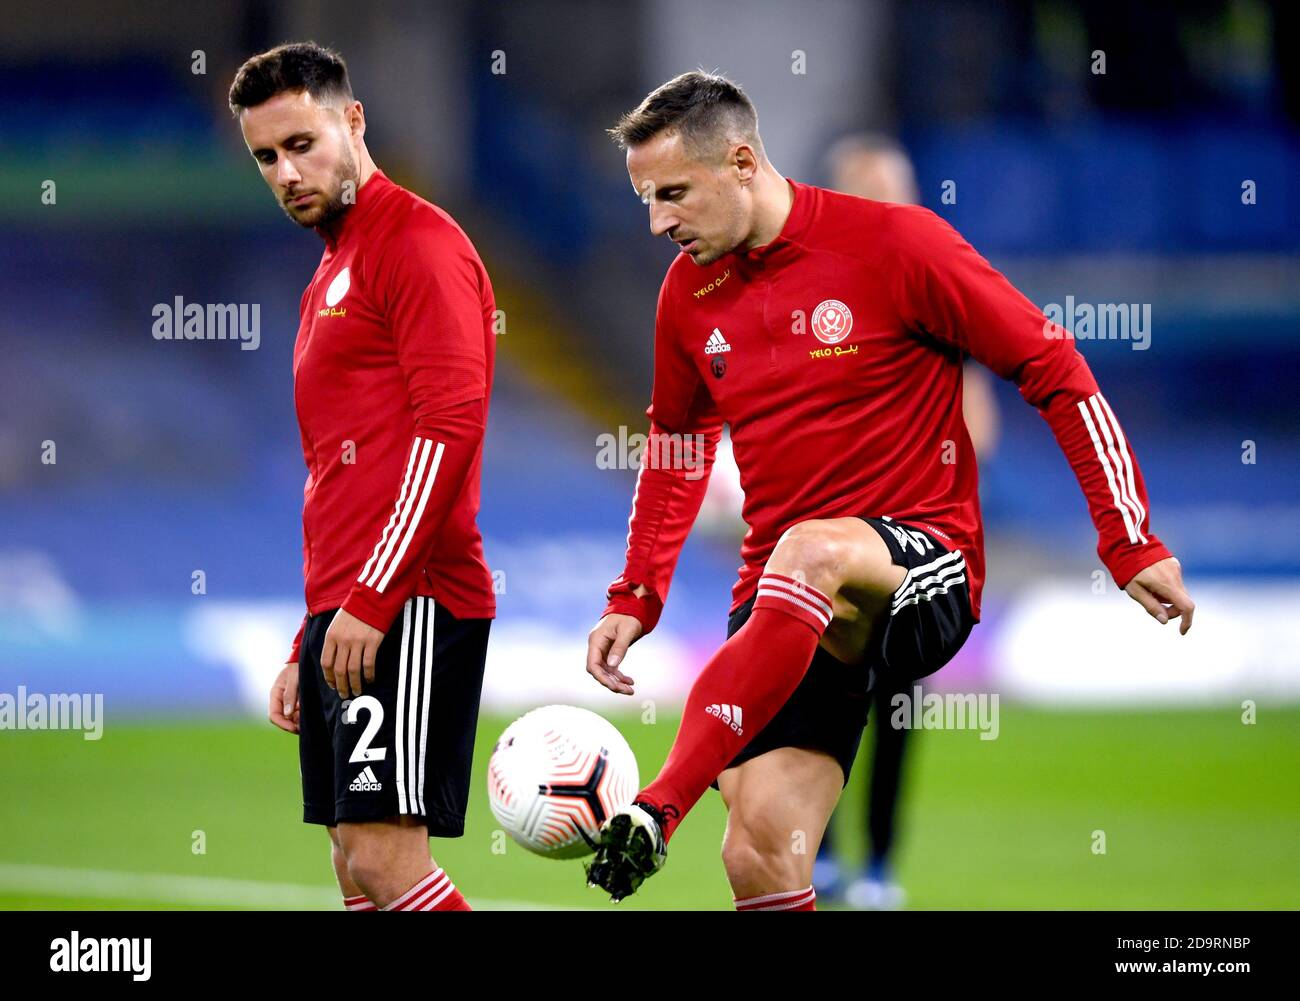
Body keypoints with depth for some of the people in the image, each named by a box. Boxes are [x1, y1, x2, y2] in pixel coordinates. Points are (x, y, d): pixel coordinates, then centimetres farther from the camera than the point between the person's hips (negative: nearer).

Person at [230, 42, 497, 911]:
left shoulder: (418, 243, -6)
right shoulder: (333, 276, 24)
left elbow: (450, 426, -16)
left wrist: (370, 602, -20)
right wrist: (307, 650, 24)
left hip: (407, 611, -10)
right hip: (343, 619, 10)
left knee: (386, 856, -17)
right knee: (357, 869, 5)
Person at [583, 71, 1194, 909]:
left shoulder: (897, 244, -8)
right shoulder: (691, 290, 9)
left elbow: (1055, 370, -4)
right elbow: (677, 446, 26)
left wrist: (1131, 543, -8)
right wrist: (635, 600, 16)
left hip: (928, 572, -5)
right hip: (784, 608, 5)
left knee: (809, 553, -39)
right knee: (760, 856, -13)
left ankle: (657, 810, -44)